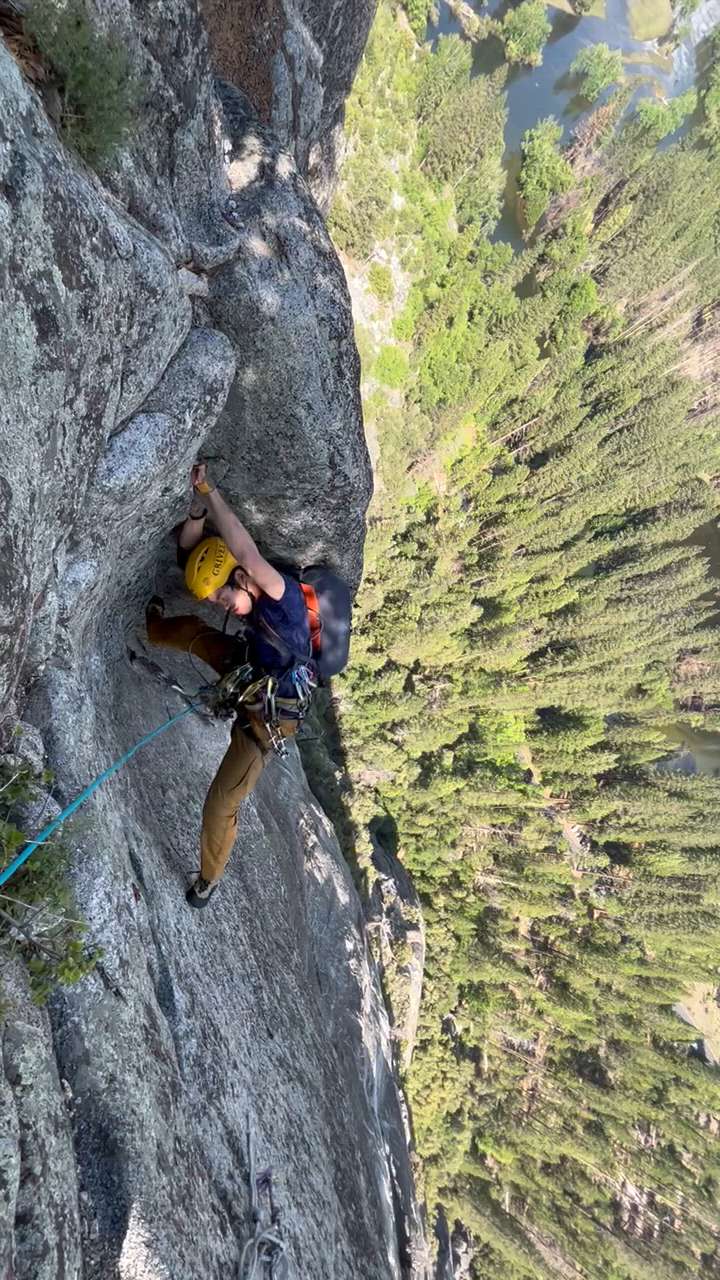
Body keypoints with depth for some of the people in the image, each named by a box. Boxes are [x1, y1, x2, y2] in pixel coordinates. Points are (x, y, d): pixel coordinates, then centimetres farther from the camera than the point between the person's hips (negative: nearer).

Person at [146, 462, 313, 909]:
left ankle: (210, 877, 31)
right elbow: (190, 549, -6)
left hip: (267, 717, -7)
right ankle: (153, 628, 42)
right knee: (194, 630, 6)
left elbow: (247, 553, -51)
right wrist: (198, 506, -25)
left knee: (221, 806, 2)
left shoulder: (285, 596, -32)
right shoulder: (254, 592, -10)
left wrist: (210, 490, -45)